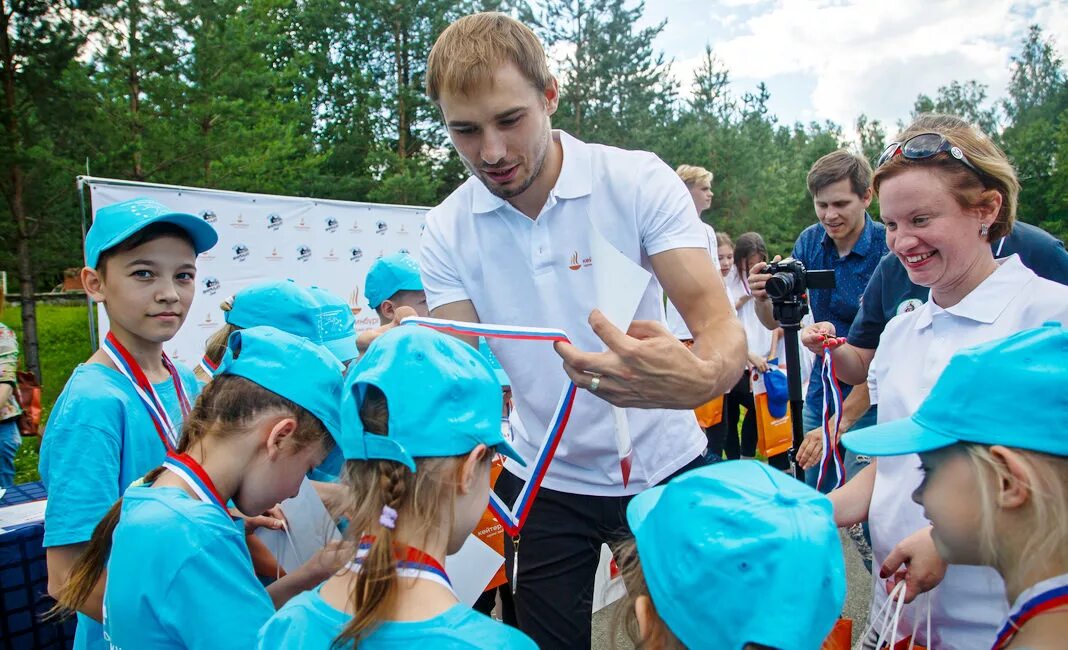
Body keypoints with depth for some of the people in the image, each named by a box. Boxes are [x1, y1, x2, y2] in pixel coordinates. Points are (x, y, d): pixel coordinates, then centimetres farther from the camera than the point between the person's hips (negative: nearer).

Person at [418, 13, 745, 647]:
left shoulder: (639, 181, -15)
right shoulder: (447, 230, -7)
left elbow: (719, 320, -23)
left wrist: (701, 375, -46)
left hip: (664, 465, -1)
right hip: (546, 482, 2)